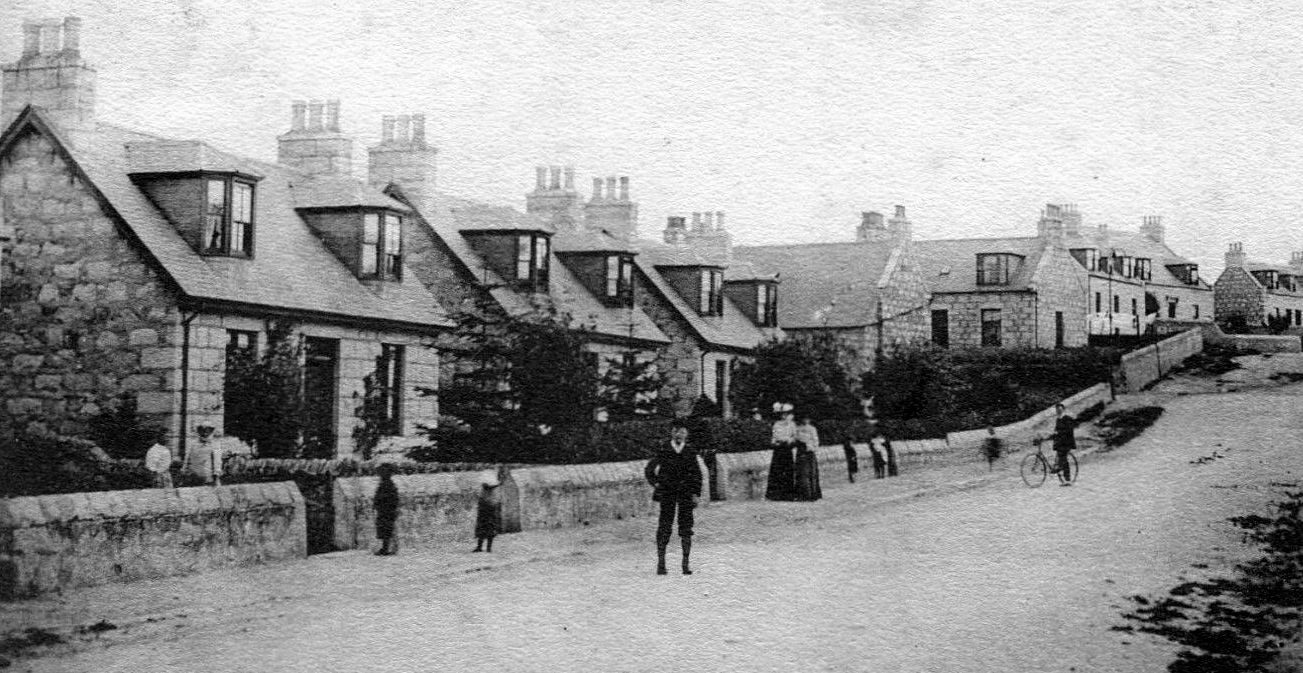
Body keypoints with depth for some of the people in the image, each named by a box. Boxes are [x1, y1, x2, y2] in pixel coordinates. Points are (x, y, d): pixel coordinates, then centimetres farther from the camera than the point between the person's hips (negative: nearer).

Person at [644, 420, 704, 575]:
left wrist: (696, 494, 0)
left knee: (686, 528, -1)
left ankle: (686, 563, 2)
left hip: (686, 493, 1)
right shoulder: (663, 451, 2)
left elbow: (698, 475, 8)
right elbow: (649, 471, 9)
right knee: (664, 528, -6)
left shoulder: (691, 453, 5)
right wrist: (657, 485, -1)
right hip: (667, 493, -1)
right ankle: (661, 561, -3)